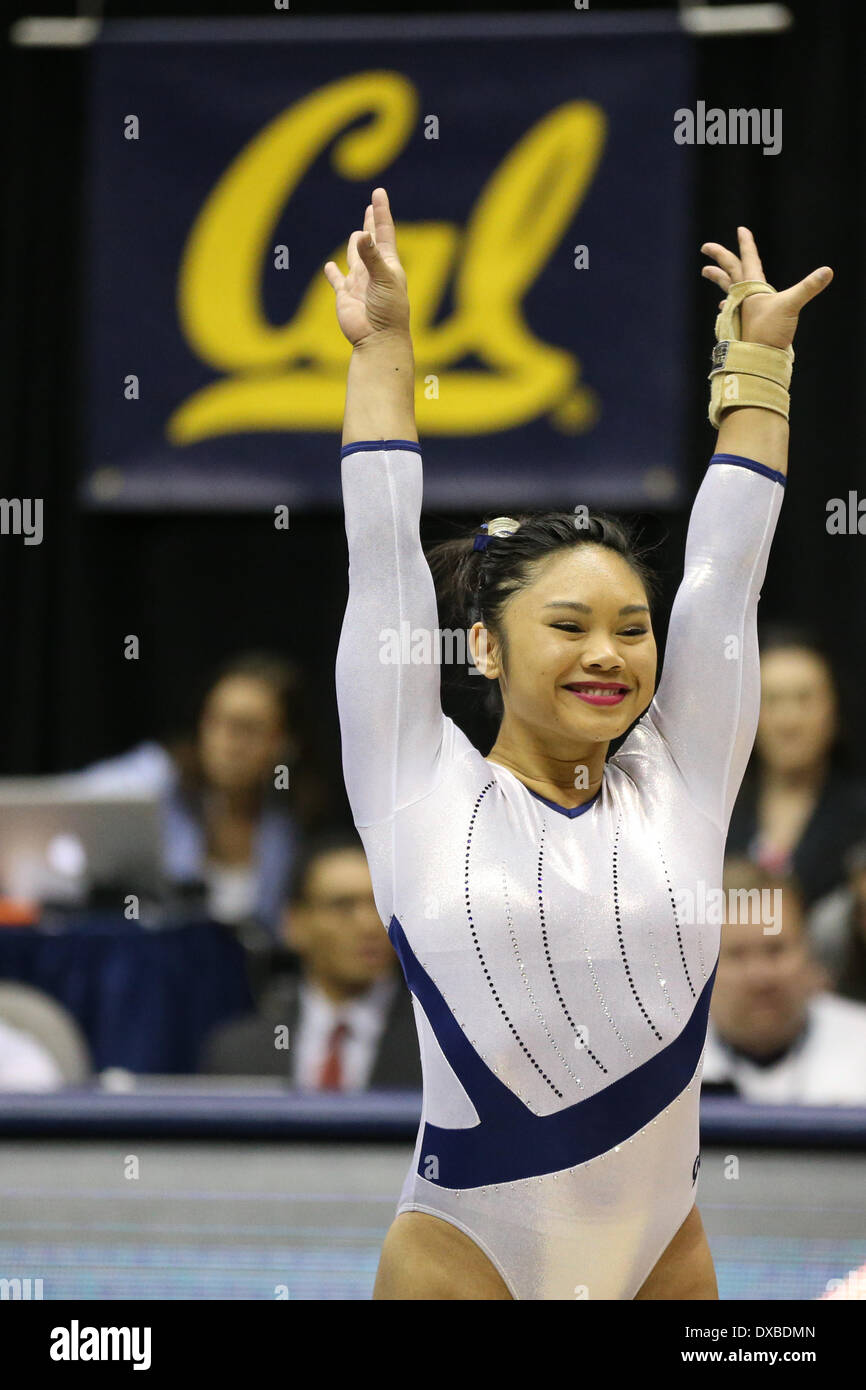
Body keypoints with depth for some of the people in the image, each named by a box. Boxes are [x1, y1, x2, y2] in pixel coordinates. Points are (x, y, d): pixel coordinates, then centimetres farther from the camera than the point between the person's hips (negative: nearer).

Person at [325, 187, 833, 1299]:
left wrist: (758, 356, 14)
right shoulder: (422, 793, 0)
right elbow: (384, 551, 3)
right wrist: (382, 350, 8)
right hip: (464, 1258, -3)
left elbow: (724, 565, 10)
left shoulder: (677, 785, 6)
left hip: (664, 1251, 3)